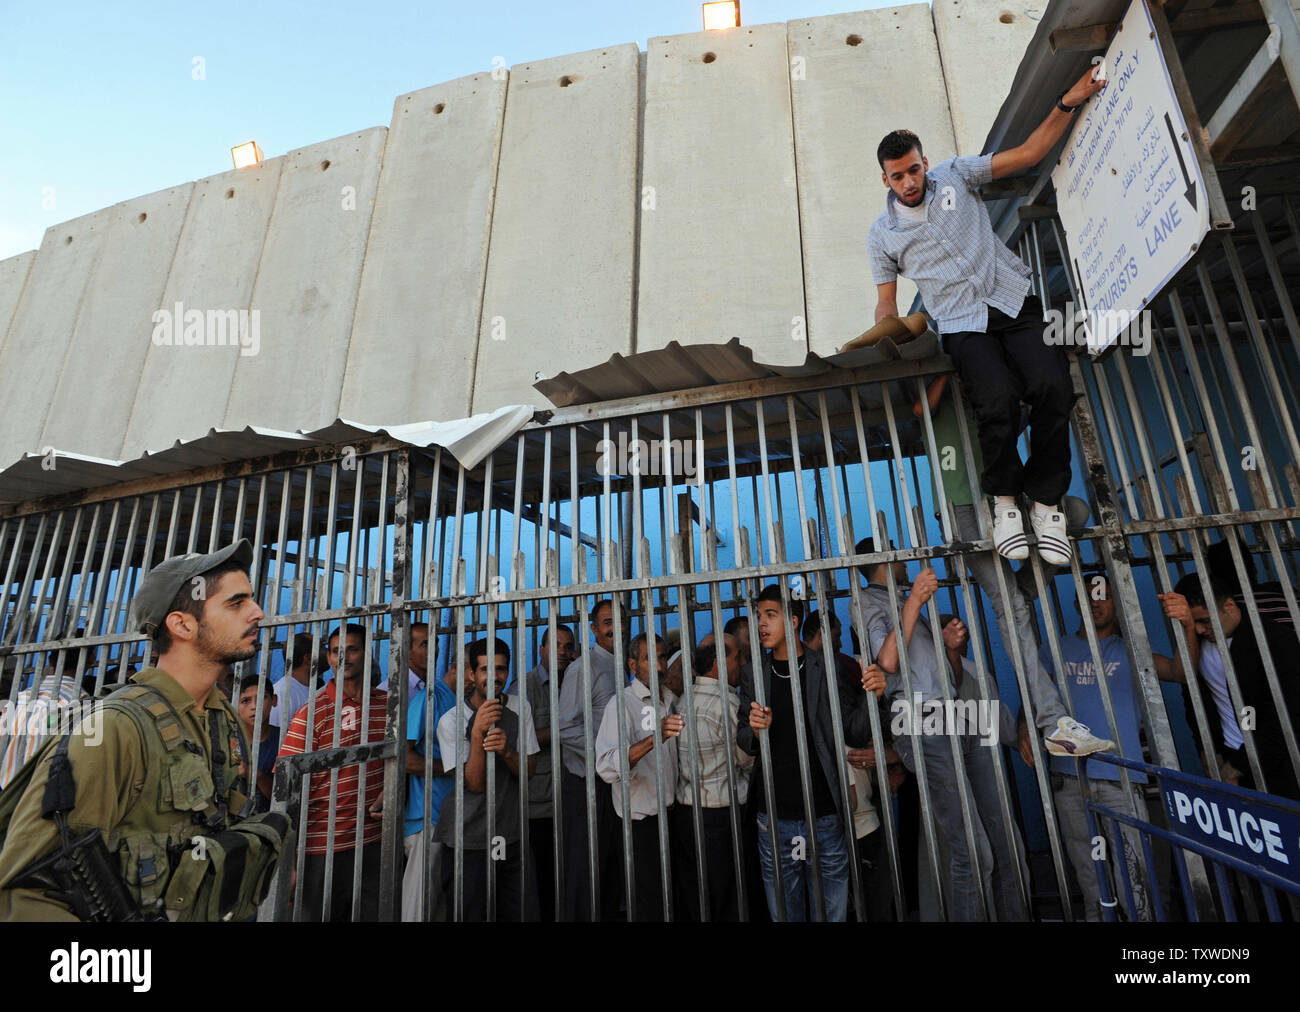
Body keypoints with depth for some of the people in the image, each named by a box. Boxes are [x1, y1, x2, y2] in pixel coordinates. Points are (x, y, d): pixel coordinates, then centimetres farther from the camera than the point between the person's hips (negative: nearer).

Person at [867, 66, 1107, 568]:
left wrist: (1069, 103, 4)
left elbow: (1027, 154, 14)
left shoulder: (954, 175, 14)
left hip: (1017, 304, 2)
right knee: (999, 399, -31)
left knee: (1053, 387, -25)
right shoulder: (882, 235, 11)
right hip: (964, 327, -2)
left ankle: (1046, 499, -6)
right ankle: (1004, 498, -6)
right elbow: (887, 302, 12)